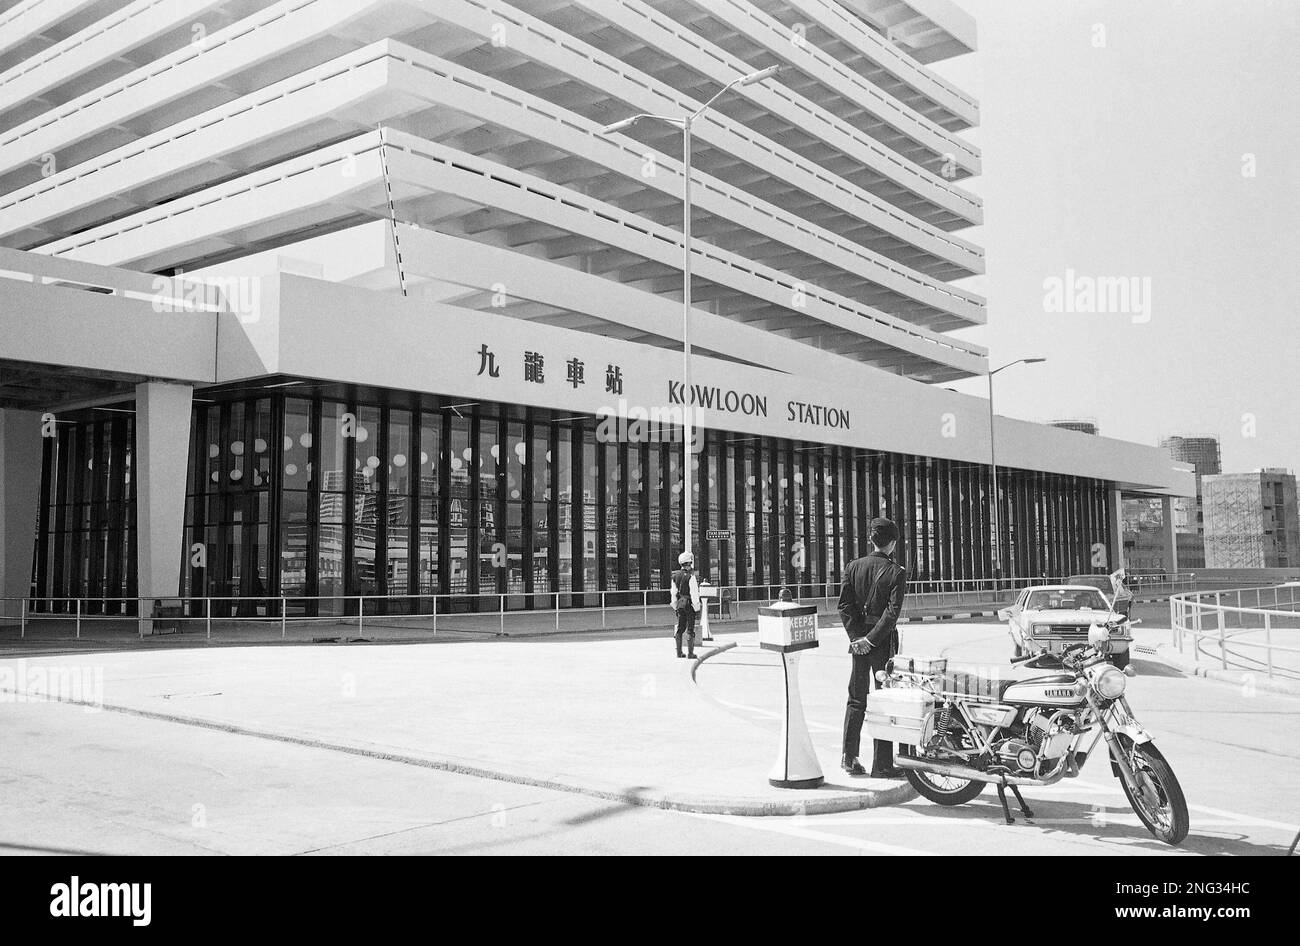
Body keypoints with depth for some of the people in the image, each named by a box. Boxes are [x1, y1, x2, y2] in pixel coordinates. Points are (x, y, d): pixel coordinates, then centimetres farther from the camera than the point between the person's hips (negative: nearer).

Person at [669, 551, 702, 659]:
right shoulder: (691, 577, -16)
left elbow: (674, 593, 11)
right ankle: (690, 653, 2)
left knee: (680, 628, 13)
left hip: (680, 603, 6)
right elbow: (694, 594, -17)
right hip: (689, 604, -6)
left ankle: (679, 652, 17)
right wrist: (697, 609, -12)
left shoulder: (675, 576, 5)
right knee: (690, 629, 0)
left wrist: (675, 607, 18)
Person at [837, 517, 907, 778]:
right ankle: (882, 764, 6)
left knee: (857, 700, 14)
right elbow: (893, 611, -17)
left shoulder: (853, 567, 1)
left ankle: (849, 757, 14)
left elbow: (845, 605, -3)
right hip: (883, 641, -4)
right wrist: (871, 639, -15)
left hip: (859, 638, 4)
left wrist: (857, 636, -5)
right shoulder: (896, 572, -10)